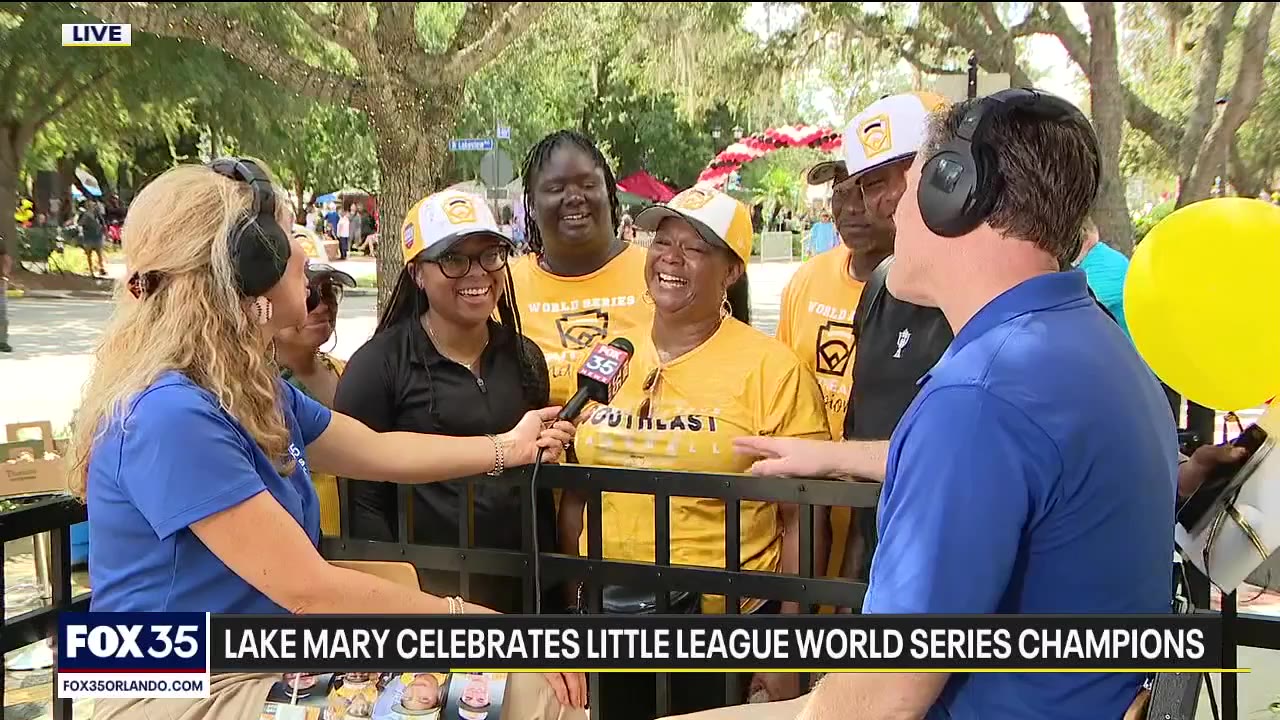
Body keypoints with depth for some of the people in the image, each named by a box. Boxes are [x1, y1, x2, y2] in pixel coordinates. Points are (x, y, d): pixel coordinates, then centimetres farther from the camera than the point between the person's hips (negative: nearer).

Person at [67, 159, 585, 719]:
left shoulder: (254, 389, 8)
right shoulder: (172, 414, -24)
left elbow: (377, 451, 23)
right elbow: (308, 589, -25)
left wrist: (508, 448, 26)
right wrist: (475, 623, -21)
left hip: (273, 667, 9)